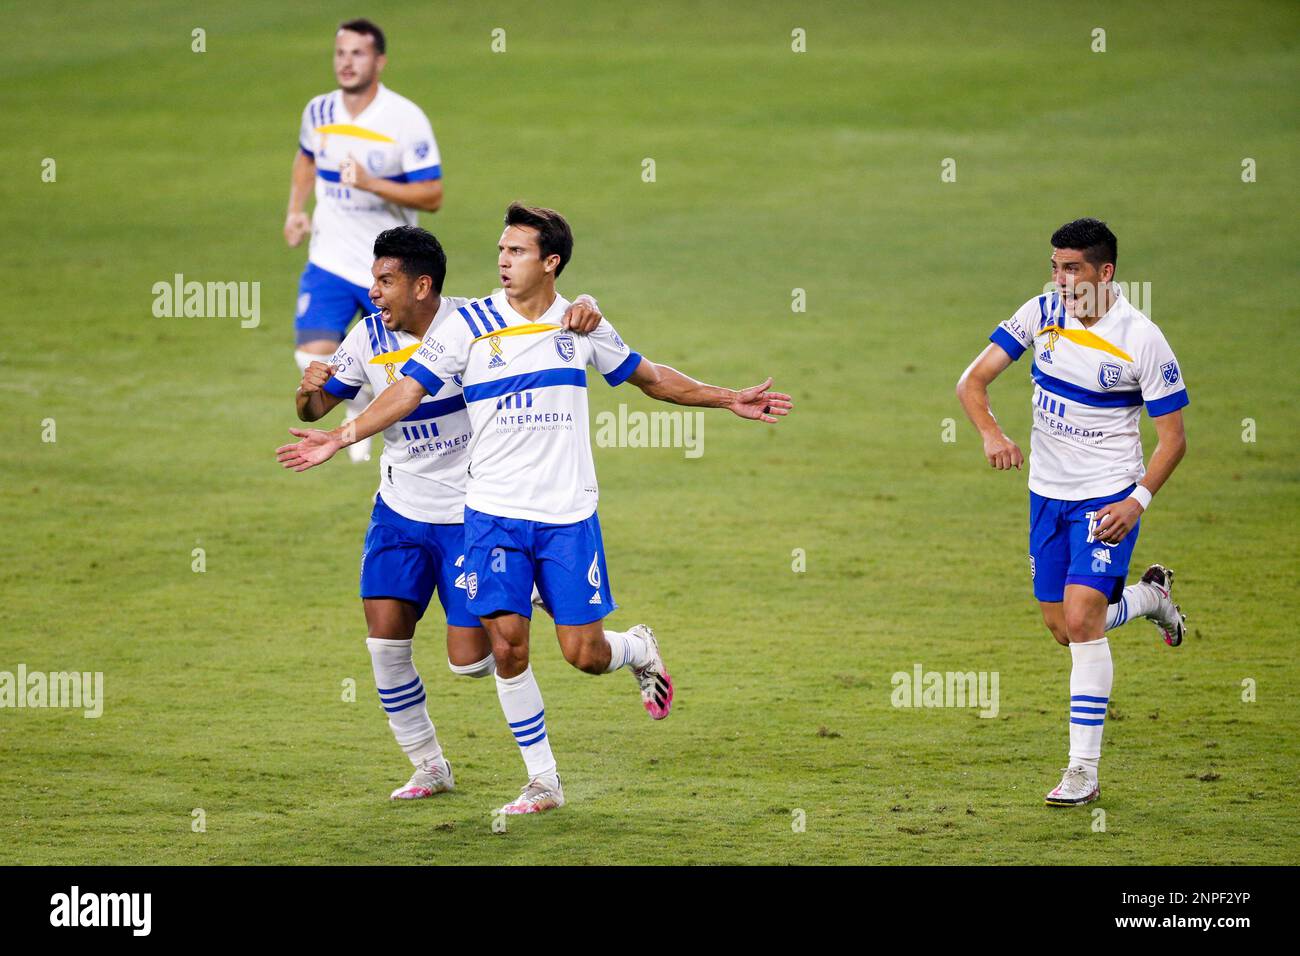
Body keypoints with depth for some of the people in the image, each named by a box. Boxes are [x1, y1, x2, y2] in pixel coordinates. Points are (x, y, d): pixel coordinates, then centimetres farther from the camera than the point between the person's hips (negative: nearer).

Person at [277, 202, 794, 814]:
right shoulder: (469, 327, -3)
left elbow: (648, 377, 19)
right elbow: (408, 391, -3)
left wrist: (729, 400, 20)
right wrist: (338, 439, -14)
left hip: (569, 514, 1)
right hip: (495, 512, -1)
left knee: (584, 653, -4)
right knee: (507, 645, -9)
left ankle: (639, 649, 33)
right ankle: (543, 782, 5)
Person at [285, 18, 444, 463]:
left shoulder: (405, 119, -15)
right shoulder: (318, 112, -1)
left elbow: (432, 196, -16)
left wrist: (371, 183, -29)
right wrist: (296, 209, 8)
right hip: (331, 261, 3)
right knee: (313, 357, -15)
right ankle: (359, 406, 16)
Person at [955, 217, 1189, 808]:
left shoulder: (1141, 340, -16)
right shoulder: (1041, 313, -4)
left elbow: (1173, 436, -9)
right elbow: (973, 380, -4)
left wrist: (1138, 500, -22)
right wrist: (990, 432, -24)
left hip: (1108, 498, -5)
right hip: (1048, 493, 5)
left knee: (1081, 620, -17)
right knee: (1062, 628, 11)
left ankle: (1083, 770, -11)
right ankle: (1148, 596, 42)